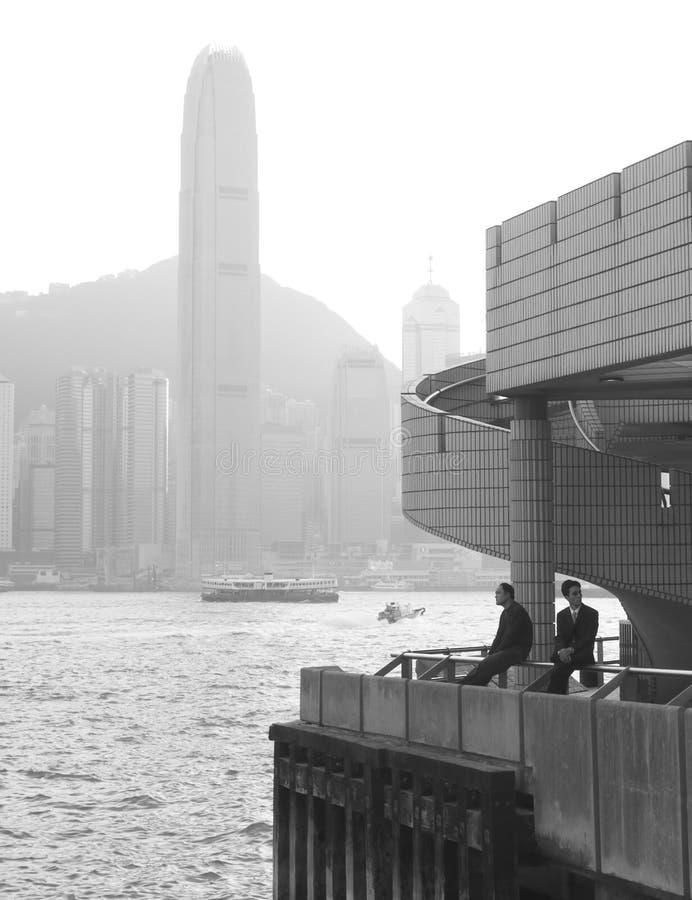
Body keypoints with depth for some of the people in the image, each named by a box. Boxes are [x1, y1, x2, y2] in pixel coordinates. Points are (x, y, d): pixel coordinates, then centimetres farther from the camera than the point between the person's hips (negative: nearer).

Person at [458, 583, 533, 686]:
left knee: (488, 664, -26)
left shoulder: (517, 611, -13)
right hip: (508, 649, 9)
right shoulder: (505, 612, 18)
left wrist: (495, 653, -15)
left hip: (518, 651, -9)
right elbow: (499, 636, 16)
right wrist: (490, 654, 3)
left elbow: (510, 637, -18)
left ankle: (464, 684, -29)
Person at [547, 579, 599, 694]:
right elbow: (559, 637, 6)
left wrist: (571, 650, -20)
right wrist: (561, 651, -18)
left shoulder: (592, 613, 3)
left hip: (584, 655, -3)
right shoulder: (561, 615, 16)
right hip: (565, 653, 3)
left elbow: (589, 638, -7)